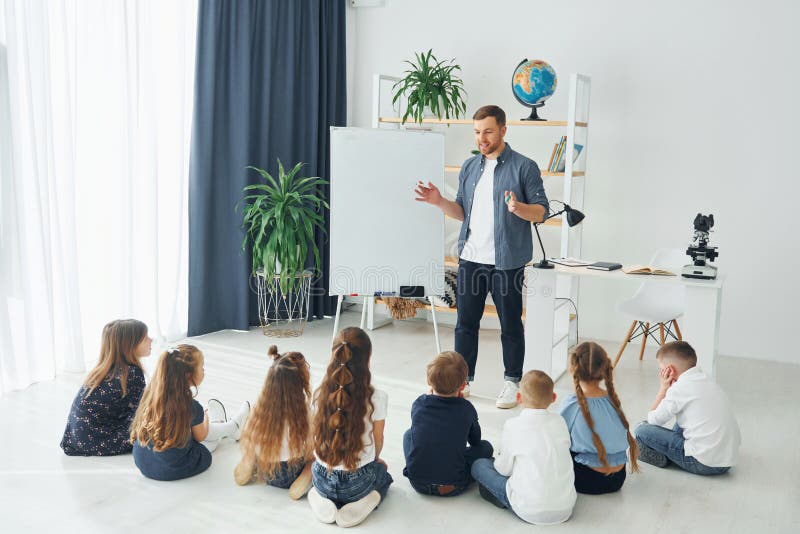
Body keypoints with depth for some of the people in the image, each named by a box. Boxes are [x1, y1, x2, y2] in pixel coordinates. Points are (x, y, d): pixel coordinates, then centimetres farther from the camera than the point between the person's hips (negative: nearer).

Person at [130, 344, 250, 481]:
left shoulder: (151, 393, -10)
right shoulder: (191, 407, -22)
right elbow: (200, 436, -4)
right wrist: (205, 419, 17)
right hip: (173, 470, -6)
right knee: (212, 430, 15)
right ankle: (234, 426, 46)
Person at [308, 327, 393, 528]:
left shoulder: (320, 394, -11)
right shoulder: (377, 398, -20)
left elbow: (318, 436, 4)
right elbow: (378, 441, -4)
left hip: (322, 480, 3)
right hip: (357, 483, -2)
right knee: (382, 471, 32)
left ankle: (322, 501, 5)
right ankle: (367, 501, -1)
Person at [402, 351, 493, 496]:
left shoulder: (418, 404, -5)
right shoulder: (467, 409, -8)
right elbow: (475, 441, 12)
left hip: (418, 483, 2)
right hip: (453, 487, -2)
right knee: (486, 447, 18)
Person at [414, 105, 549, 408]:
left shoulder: (524, 167, -4)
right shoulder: (470, 167, 13)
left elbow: (542, 211, -6)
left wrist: (518, 207, -26)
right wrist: (439, 202, -2)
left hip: (506, 261, -5)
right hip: (471, 258, 5)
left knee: (510, 325, 7)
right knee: (466, 323, 10)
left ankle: (511, 383, 21)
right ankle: (463, 380, 22)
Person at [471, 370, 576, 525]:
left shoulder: (513, 425, -11)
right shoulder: (559, 421, 1)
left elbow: (504, 470, -2)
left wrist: (500, 458, 19)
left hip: (530, 512, -5)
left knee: (478, 466, 8)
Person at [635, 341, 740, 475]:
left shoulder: (679, 389, -12)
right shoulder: (706, 381, 12)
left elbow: (653, 420, -2)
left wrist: (664, 388, 3)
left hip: (704, 464, -9)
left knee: (642, 430, -7)